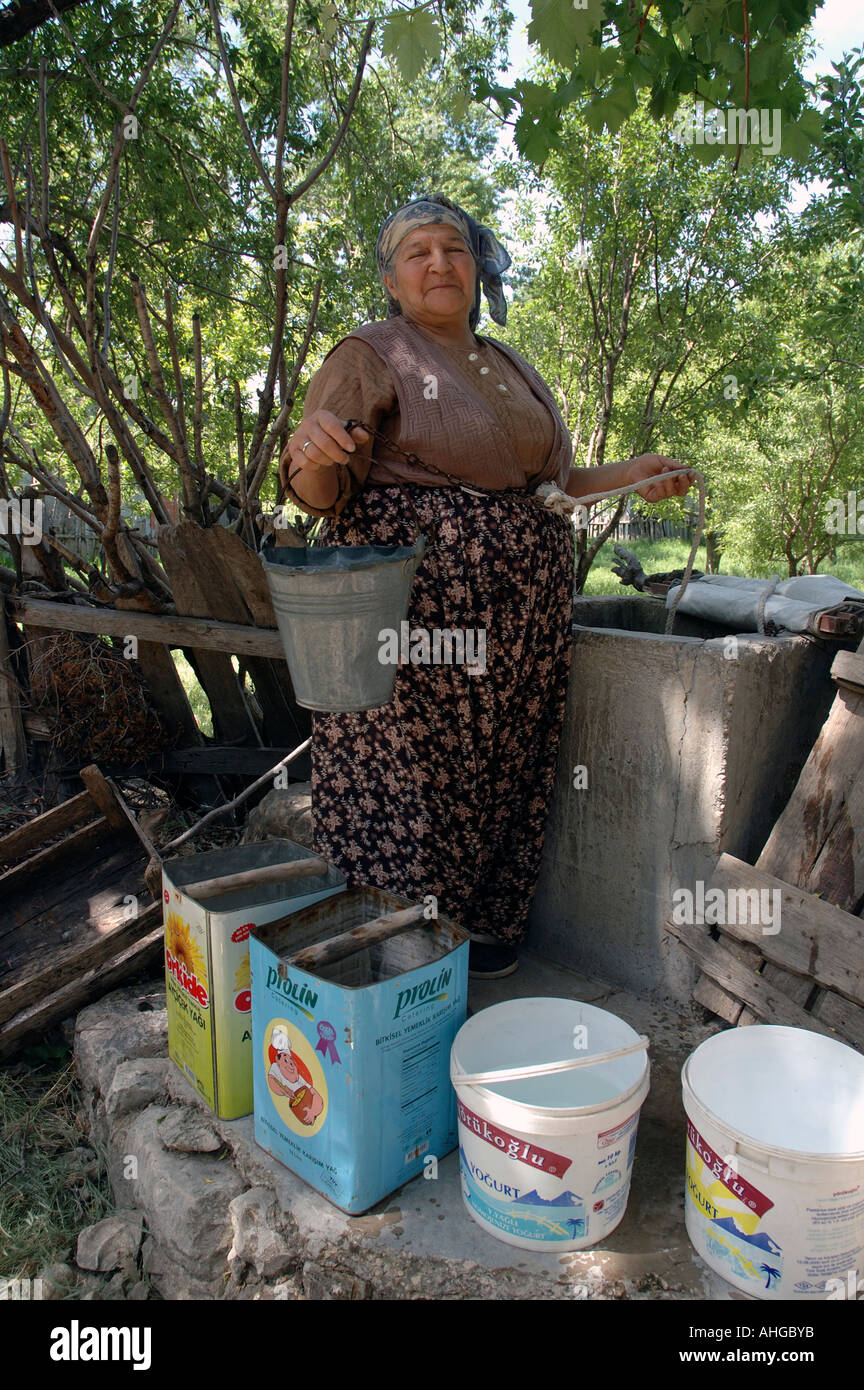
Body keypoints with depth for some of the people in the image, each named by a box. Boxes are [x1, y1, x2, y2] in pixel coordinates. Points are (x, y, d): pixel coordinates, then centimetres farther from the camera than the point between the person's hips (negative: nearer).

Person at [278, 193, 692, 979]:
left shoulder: (510, 367, 21)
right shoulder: (369, 356, 1)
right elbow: (317, 493, -6)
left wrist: (631, 475, 19)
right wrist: (314, 453, -28)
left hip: (519, 603, 7)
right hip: (412, 589, -6)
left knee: (501, 760, 10)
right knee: (408, 763, -5)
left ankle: (484, 928, 26)